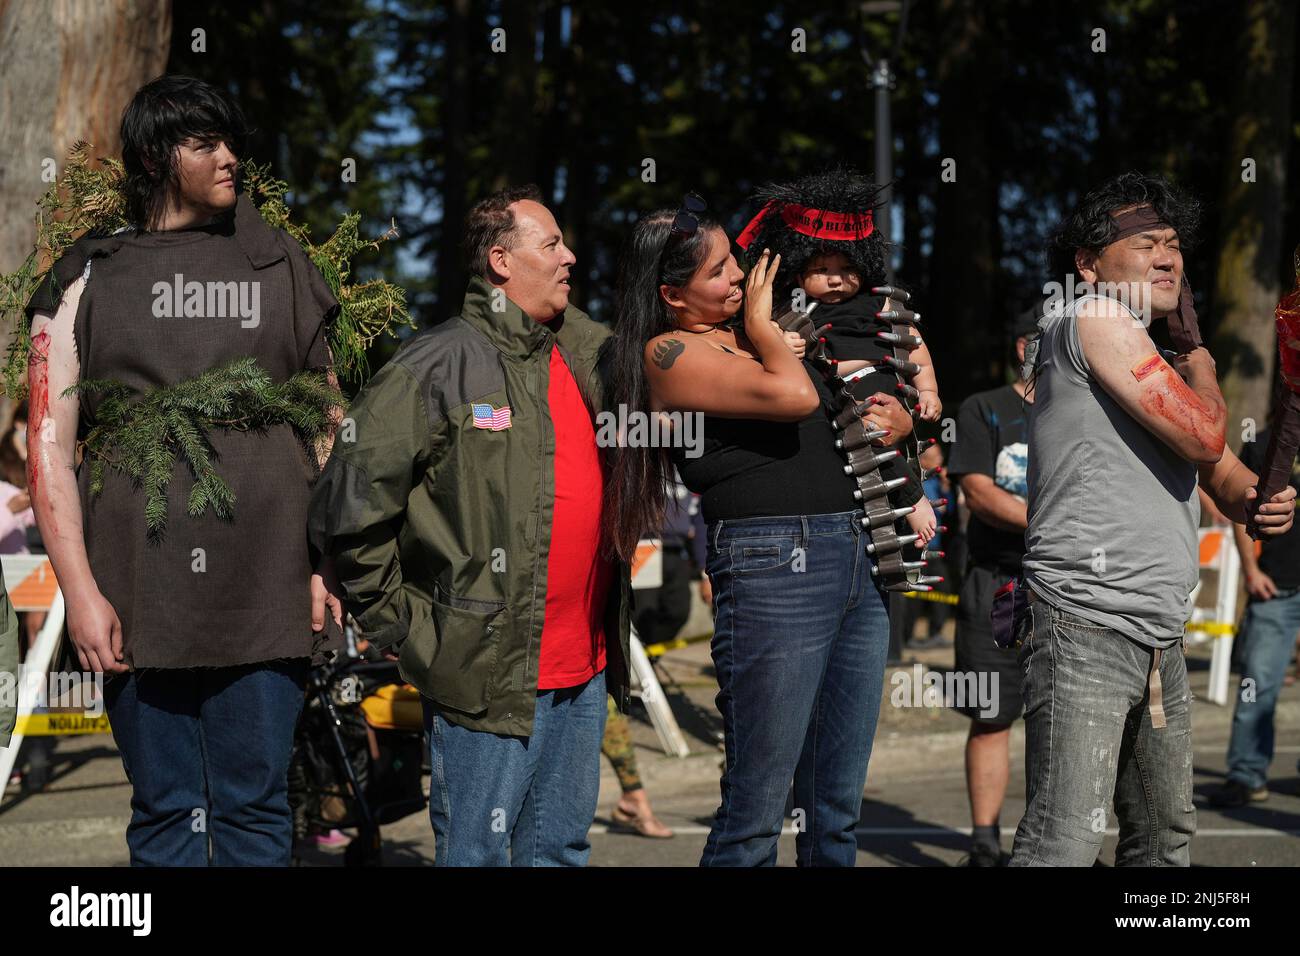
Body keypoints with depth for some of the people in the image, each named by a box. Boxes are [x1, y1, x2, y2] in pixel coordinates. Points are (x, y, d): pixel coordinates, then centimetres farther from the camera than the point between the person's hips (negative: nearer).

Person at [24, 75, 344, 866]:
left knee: (255, 809, 1)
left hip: (264, 590, 1)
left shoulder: (279, 268, 12)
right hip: (139, 590, 0)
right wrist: (80, 591, -5)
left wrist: (328, 564, 4)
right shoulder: (89, 280, 8)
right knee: (164, 812, 5)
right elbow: (50, 444, 4)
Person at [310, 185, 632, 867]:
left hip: (586, 672, 7)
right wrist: (403, 626, -9)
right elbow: (347, 509, -12)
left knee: (562, 847, 16)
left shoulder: (581, 359, 12)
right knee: (476, 854, 2)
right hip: (486, 676, -7)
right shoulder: (438, 366, -10)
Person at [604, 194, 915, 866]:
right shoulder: (668, 352, -4)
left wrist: (898, 422, 5)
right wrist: (759, 320, 0)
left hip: (855, 562, 8)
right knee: (756, 812, -5)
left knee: (836, 809, 10)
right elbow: (795, 396, -17)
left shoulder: (750, 336, 19)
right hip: (773, 565, -8)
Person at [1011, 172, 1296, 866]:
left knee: (1165, 837, 16)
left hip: (1158, 640, 10)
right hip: (1085, 626, -10)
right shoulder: (1093, 319, -5)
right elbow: (1203, 437, -13)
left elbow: (1224, 478, 23)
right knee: (1065, 843, -18)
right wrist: (1197, 351, 7)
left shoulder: (1155, 361, 23)